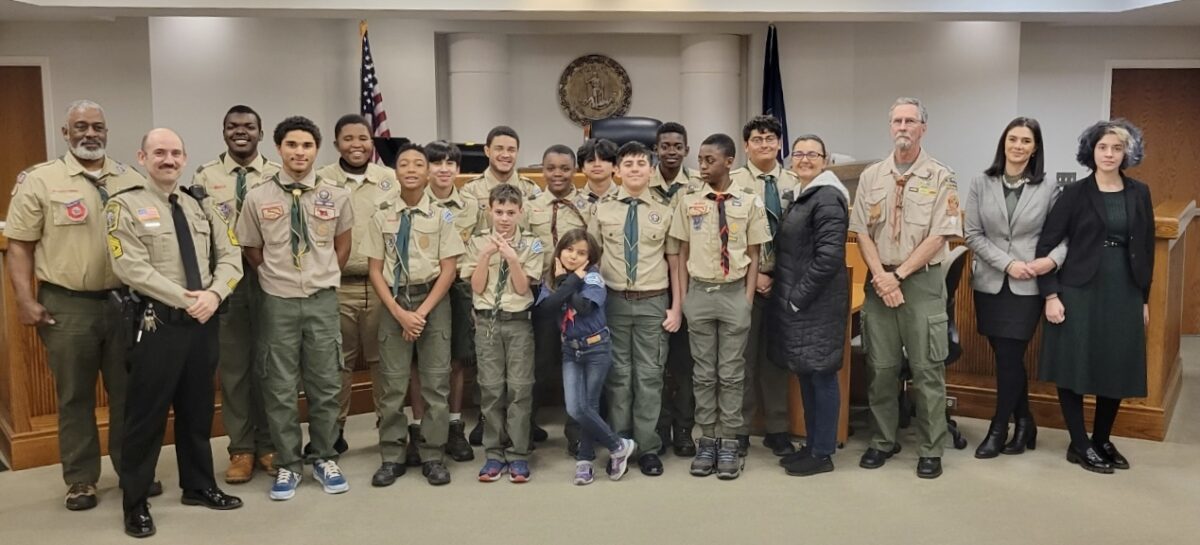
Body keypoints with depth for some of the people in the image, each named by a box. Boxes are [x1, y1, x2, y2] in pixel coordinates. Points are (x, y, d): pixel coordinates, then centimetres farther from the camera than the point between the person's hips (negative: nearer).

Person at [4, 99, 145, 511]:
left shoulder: (132, 181, 7)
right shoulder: (39, 180, -2)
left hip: (126, 302, 3)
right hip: (67, 305, -2)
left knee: (129, 392, 11)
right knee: (74, 396, 9)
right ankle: (80, 480, 21)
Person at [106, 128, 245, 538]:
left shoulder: (203, 204, 11)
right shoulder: (125, 205, -4)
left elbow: (230, 256, 4)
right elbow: (132, 268, -14)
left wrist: (213, 294, -14)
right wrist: (185, 300, -18)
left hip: (205, 320, 5)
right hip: (156, 323, -5)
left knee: (198, 409, 16)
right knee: (146, 413, 2)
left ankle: (198, 486, 31)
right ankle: (136, 504, 17)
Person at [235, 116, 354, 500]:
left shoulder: (336, 196, 0)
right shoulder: (258, 198, -3)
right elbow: (252, 251, 7)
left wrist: (325, 279, 10)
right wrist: (277, 278, 5)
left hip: (322, 300, 1)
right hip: (278, 301, -1)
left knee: (325, 385, 9)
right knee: (281, 389, 6)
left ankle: (324, 458, 24)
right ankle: (288, 464, 20)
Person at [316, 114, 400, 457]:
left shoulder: (390, 180, 6)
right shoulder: (320, 181, 2)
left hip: (382, 283, 1)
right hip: (336, 286, -1)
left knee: (384, 359, 8)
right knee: (338, 361, 7)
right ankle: (334, 430, 20)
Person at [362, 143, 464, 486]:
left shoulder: (441, 216, -1)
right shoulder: (382, 218, 3)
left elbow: (449, 270, -3)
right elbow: (375, 271, 2)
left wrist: (423, 311, -11)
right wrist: (399, 312, -9)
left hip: (433, 299, -1)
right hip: (394, 300, 1)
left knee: (435, 381, 2)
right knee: (392, 383, 4)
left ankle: (433, 457, 13)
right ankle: (392, 457, 15)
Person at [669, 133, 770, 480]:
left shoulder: (749, 201, -1)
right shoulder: (688, 201, 2)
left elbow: (753, 255, 3)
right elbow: (682, 252, 6)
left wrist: (748, 298, -3)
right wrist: (683, 297, 2)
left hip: (734, 292, -1)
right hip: (699, 292, 1)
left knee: (731, 373, 5)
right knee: (704, 372, 8)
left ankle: (728, 444, 14)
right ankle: (707, 441, 18)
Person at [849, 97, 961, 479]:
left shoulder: (939, 177, -2)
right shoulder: (871, 176, 8)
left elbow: (938, 237, -8)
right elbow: (862, 233, 5)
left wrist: (899, 275, -12)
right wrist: (881, 277, -8)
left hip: (922, 280, -3)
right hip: (880, 280, 3)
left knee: (927, 369, 1)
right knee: (880, 366, 8)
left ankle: (931, 450, 11)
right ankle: (882, 441, 22)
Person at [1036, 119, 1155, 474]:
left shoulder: (1139, 194, 7)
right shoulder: (1075, 193, -4)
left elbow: (1146, 249, 11)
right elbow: (1046, 245, -6)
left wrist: (1144, 298, 9)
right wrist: (1050, 295, -12)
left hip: (1124, 295, 4)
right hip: (1079, 293, -3)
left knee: (1117, 371, 9)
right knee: (1074, 368, 0)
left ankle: (1102, 440, 26)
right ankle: (1079, 445, 13)